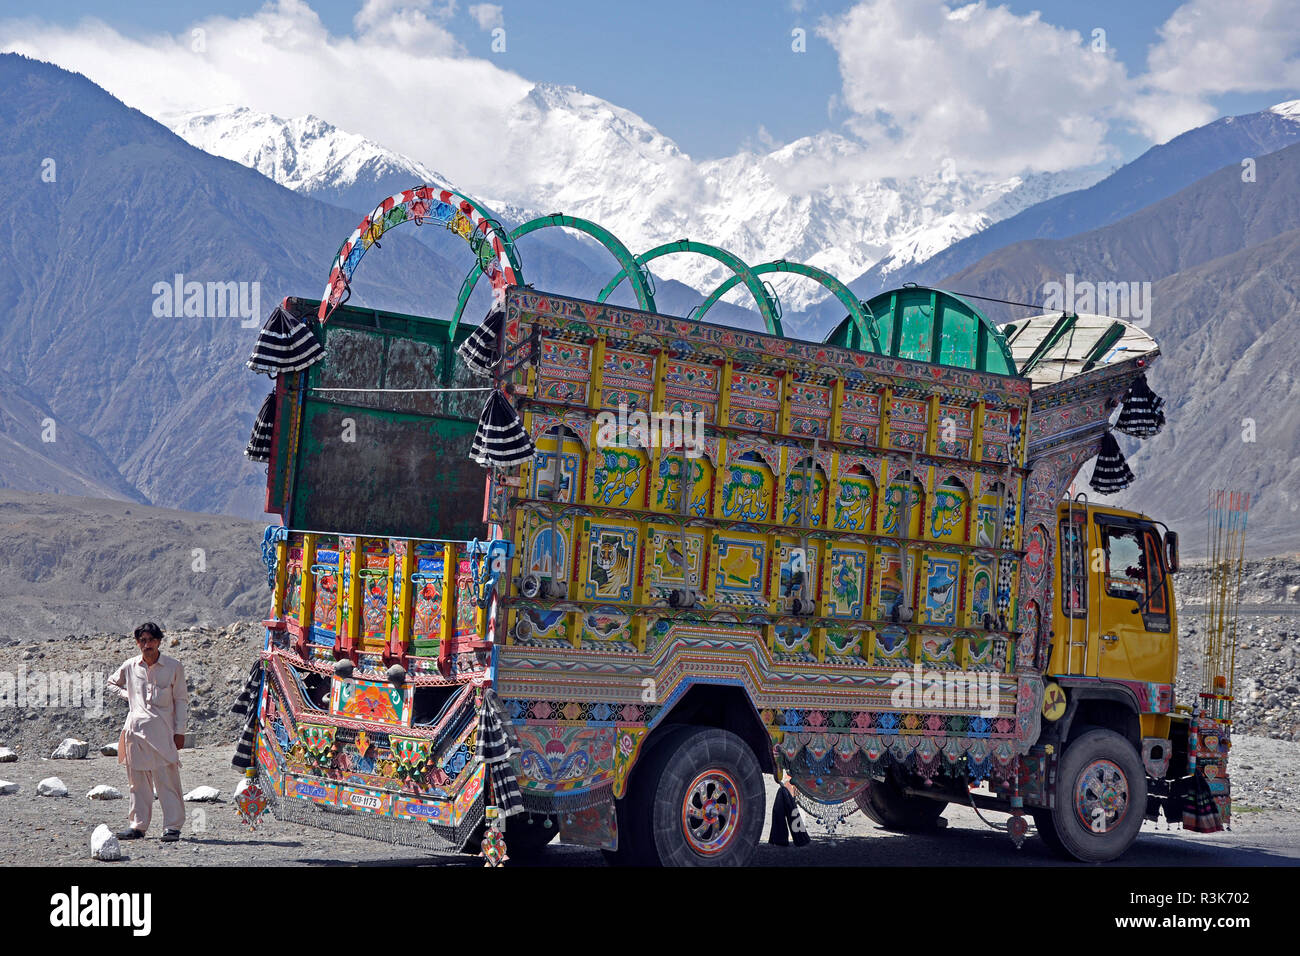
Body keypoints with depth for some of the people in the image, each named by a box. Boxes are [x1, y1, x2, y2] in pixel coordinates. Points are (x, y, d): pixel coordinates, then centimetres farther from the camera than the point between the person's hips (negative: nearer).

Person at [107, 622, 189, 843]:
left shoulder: (173, 667, 1)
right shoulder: (130, 667, 8)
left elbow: (181, 700, 4)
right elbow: (112, 683, 28)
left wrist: (179, 731, -1)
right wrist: (128, 695, 9)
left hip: (162, 729, -3)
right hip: (136, 729, 3)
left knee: (167, 779, -7)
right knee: (138, 781, 8)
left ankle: (172, 826, -5)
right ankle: (138, 825, 15)